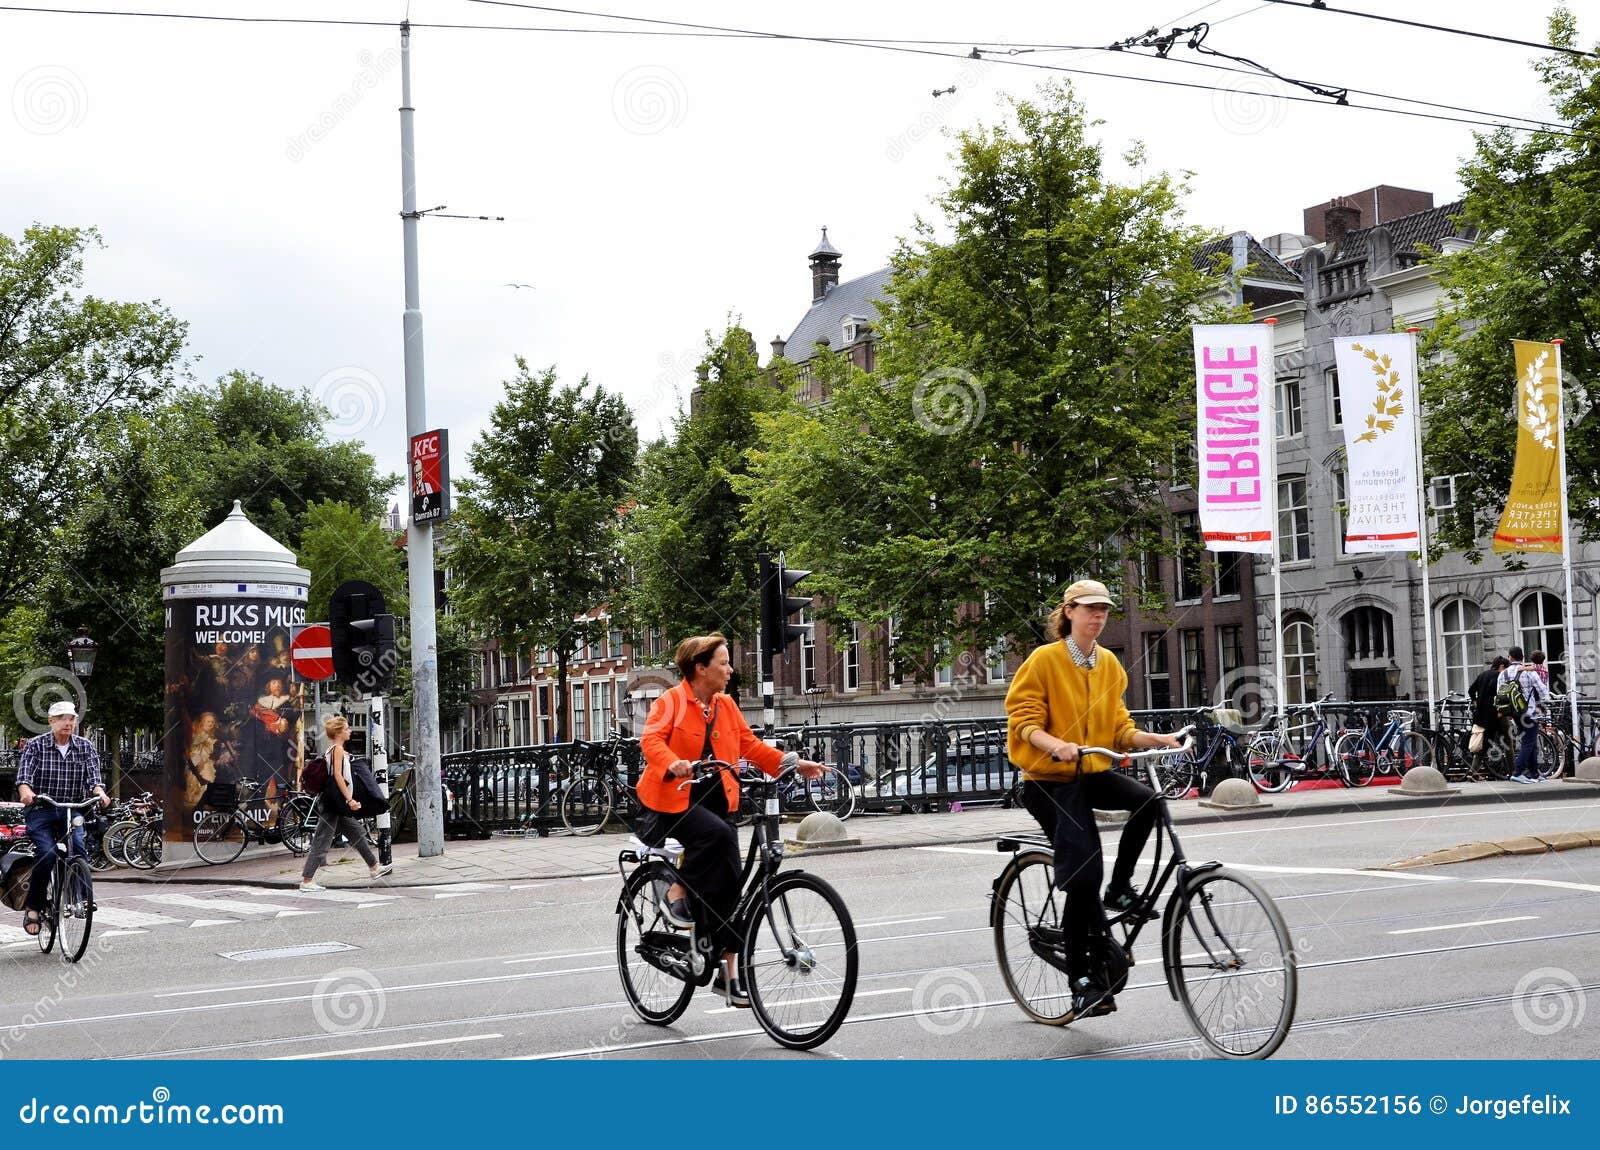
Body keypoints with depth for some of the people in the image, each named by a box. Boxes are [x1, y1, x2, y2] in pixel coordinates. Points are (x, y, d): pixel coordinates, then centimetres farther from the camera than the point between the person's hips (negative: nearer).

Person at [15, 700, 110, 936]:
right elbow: (24, 774, -13)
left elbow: (93, 775, -5)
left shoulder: (85, 747, 6)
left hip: (72, 811, 2)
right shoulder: (35, 746, 0)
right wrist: (25, 791, -37)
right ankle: (33, 906, -6)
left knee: (78, 849, -23)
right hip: (40, 811, -2)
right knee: (46, 854, -22)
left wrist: (99, 792, -28)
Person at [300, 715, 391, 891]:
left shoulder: (333, 749, 16)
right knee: (321, 842, -8)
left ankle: (374, 868, 29)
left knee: (357, 833, 18)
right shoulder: (338, 749, -12)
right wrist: (349, 799, -24)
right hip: (333, 803, -10)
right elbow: (337, 775, -21)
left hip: (337, 804, 10)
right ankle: (306, 882, -6)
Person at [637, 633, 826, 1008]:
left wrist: (794, 764, 5)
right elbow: (651, 740, -20)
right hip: (675, 798, -6)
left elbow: (751, 745, 16)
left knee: (729, 884, 0)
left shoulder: (726, 706, 12)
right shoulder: (670, 702, -6)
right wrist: (674, 764, -41)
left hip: (715, 801, 6)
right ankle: (677, 893, -13)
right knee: (717, 834, -35)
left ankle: (729, 972, 8)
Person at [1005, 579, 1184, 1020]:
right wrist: (1056, 745, -31)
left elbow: (1119, 729, 11)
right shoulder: (1044, 659, -8)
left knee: (1147, 799, -26)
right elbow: (1023, 722, -12)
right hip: (1051, 780, -5)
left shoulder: (1109, 664, 10)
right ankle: (1083, 980, -1)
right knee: (1083, 875, -13)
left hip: (1095, 772, 5)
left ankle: (1120, 888, -4)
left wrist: (1157, 739, -7)